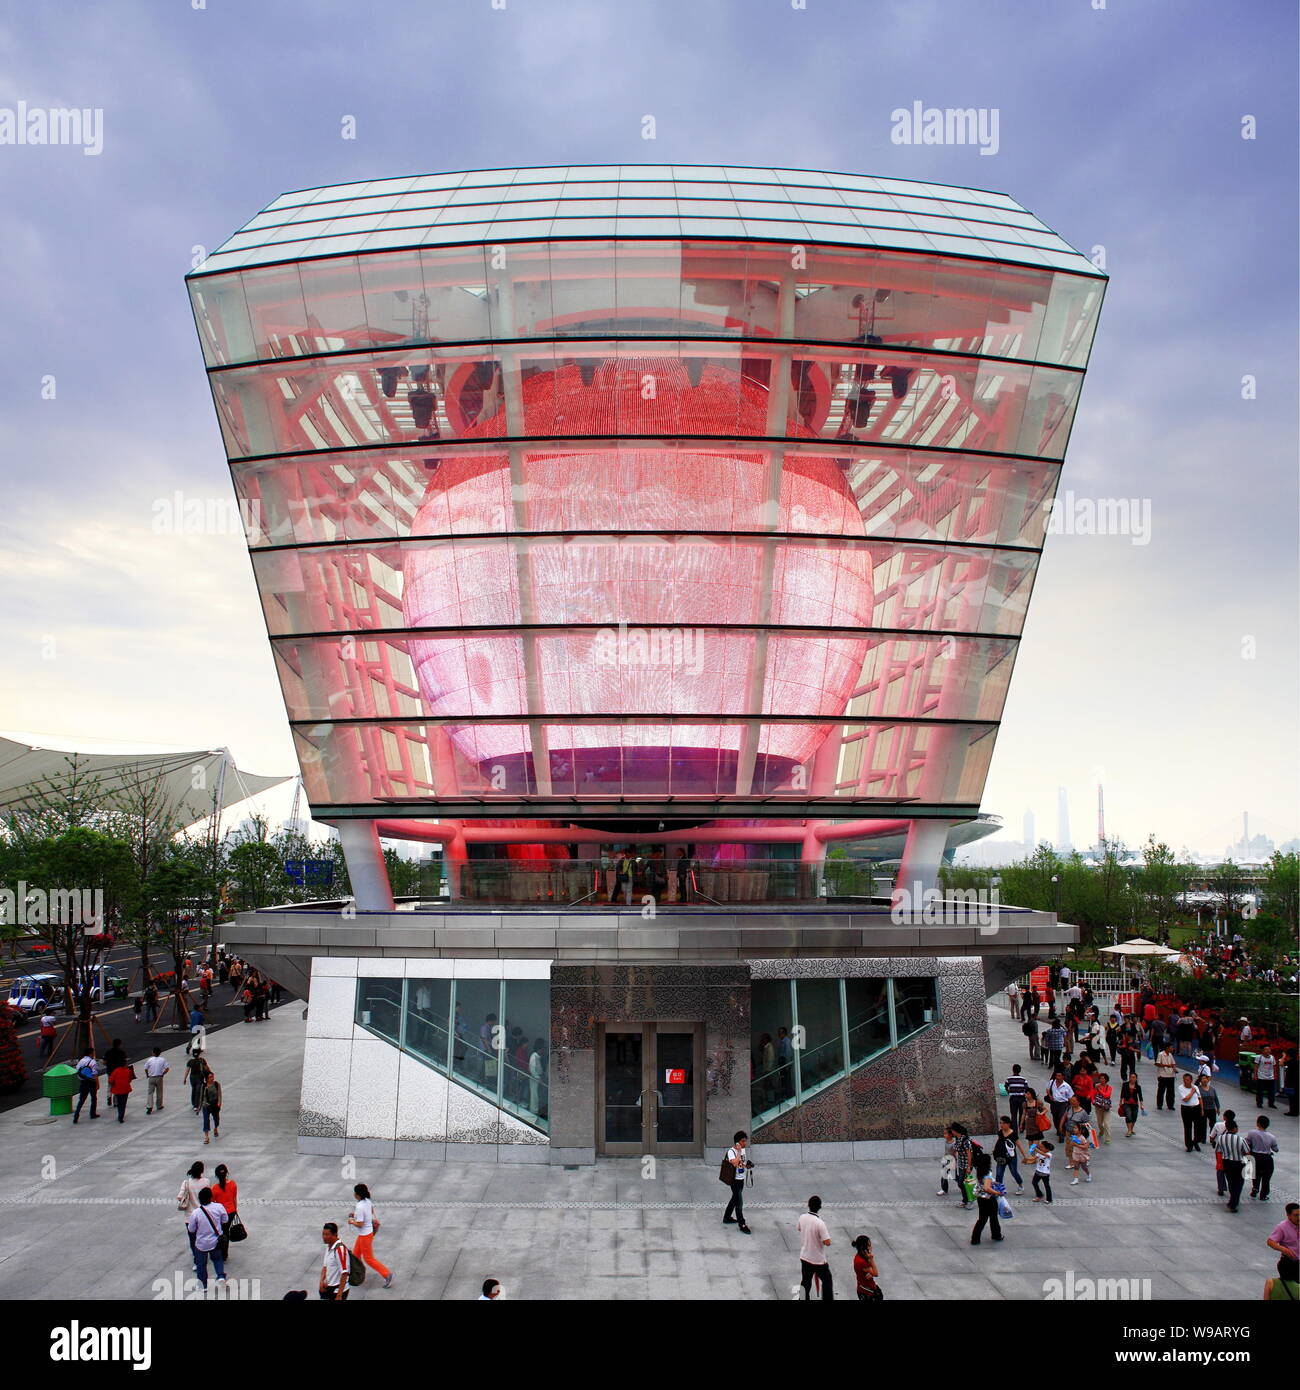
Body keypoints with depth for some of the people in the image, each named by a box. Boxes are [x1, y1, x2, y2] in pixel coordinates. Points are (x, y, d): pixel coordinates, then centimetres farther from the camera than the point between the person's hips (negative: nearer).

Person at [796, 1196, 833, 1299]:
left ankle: (804, 1299, 27)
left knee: (805, 1281, 20)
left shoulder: (802, 1218, -7)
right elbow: (827, 1242, -25)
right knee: (827, 1281, 13)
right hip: (818, 1259, -5)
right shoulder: (820, 1223, -26)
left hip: (804, 1257, 5)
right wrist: (821, 1236, -6)